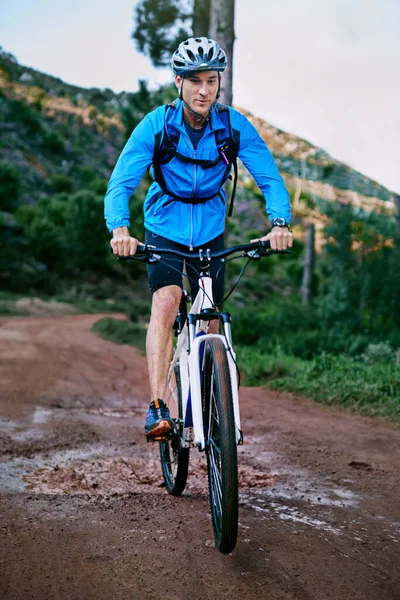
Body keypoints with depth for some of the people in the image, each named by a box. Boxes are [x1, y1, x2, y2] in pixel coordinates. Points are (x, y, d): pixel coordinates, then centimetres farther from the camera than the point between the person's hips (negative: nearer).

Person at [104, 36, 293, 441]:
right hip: (164, 230, -2)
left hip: (210, 233, 2)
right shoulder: (156, 125, -17)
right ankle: (158, 408, -30)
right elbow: (120, 182, -22)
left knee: (209, 321, 5)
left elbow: (270, 178, -14)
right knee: (166, 302, -26)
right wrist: (119, 228, -41)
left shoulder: (235, 126, -13)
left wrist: (280, 222, -34)